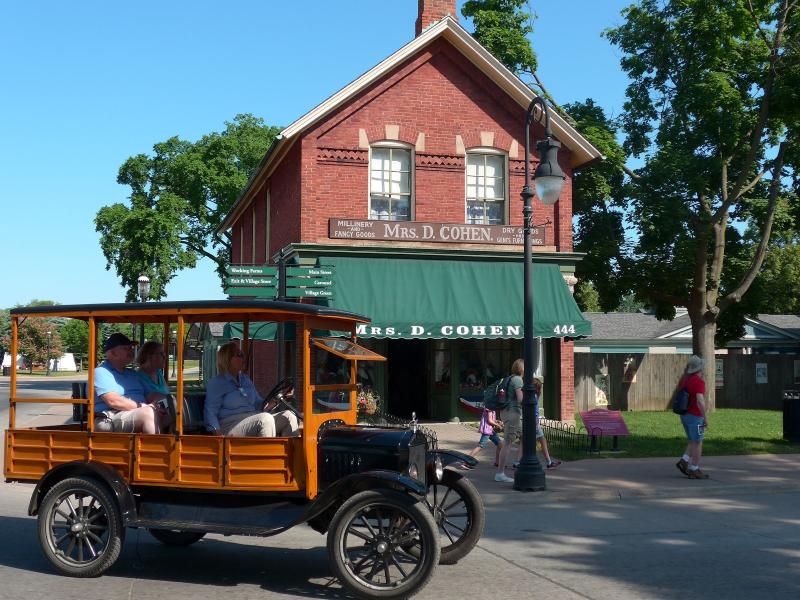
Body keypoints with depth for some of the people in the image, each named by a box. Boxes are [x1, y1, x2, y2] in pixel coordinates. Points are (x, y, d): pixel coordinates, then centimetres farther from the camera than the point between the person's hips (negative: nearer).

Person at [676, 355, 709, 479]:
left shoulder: (684, 379, 10)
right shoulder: (699, 382, -17)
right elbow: (700, 401, -26)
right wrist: (705, 418, -18)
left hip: (685, 415, 8)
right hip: (695, 416, -8)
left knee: (694, 442, 18)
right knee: (698, 444, 1)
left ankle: (683, 462, 6)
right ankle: (694, 471, 3)